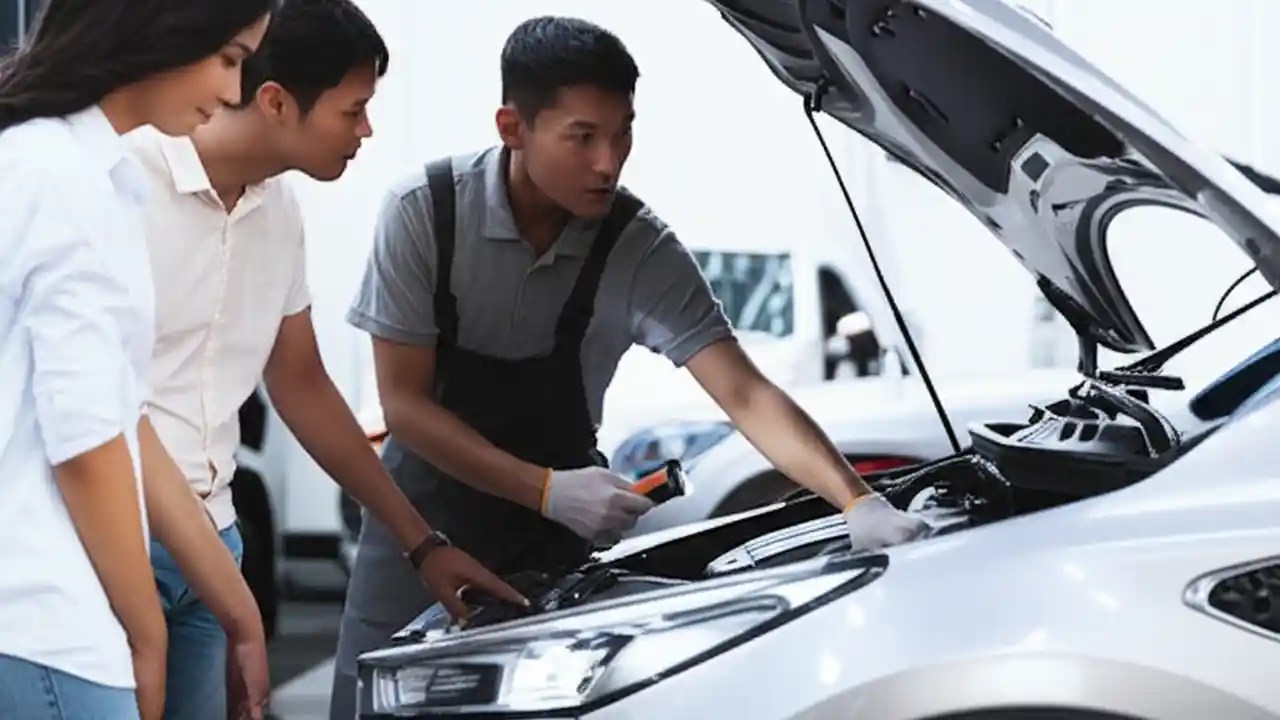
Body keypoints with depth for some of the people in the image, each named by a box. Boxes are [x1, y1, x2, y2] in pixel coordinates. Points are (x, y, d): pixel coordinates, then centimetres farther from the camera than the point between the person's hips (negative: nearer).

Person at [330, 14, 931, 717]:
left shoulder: (640, 250, -18)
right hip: (425, 506, 0)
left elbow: (748, 396, -24)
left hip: (554, 532, 1)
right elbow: (403, 402, -16)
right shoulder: (424, 209, -20)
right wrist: (547, 490, -25)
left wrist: (861, 504, -39)